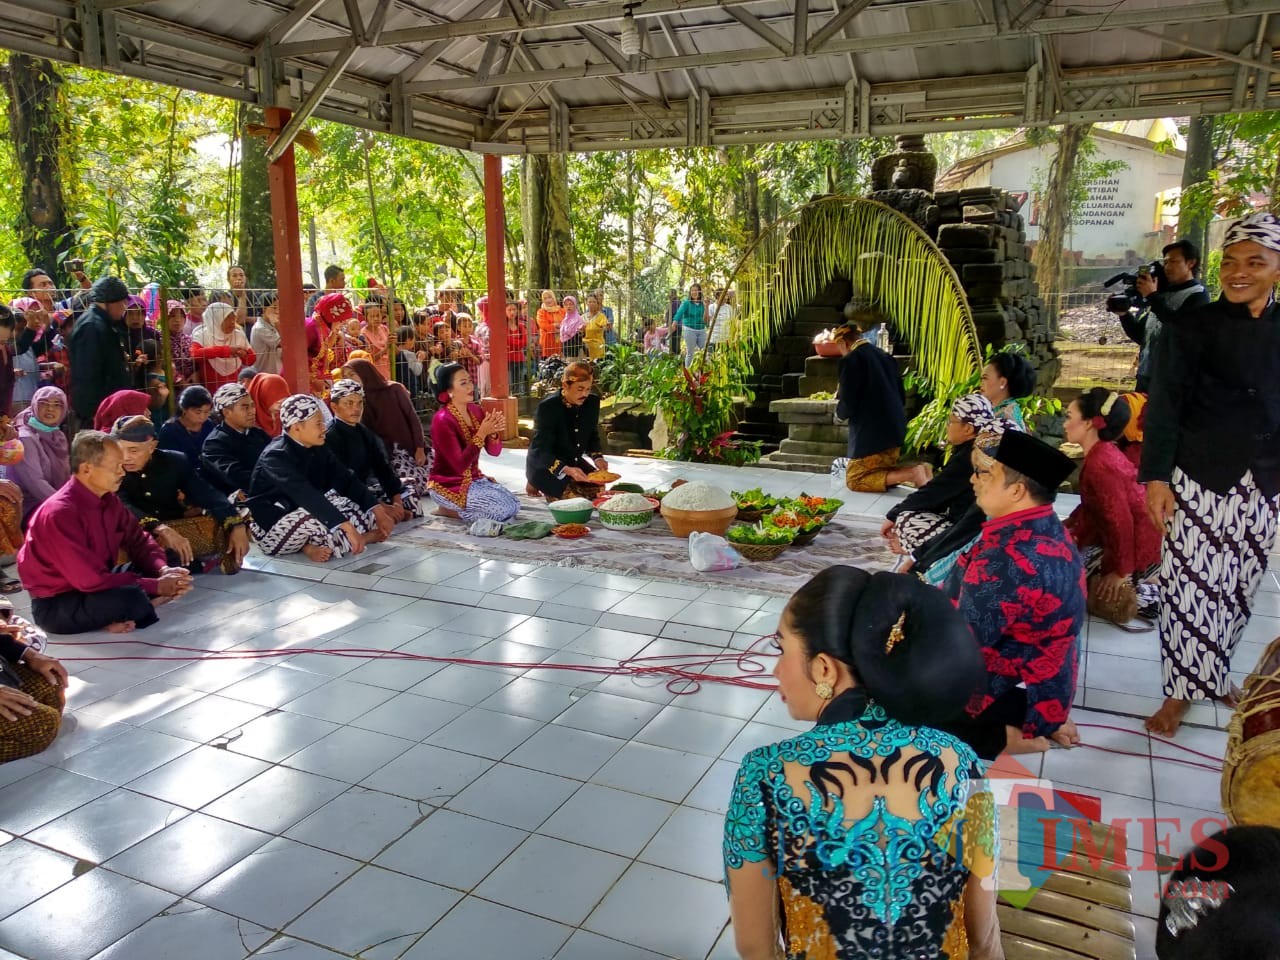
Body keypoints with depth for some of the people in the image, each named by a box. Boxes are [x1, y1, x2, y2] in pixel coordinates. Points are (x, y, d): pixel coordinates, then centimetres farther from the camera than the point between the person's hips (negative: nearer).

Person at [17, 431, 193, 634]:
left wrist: (164, 570, -15)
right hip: (55, 606, -9)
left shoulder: (108, 499, -1)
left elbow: (138, 541, 6)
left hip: (93, 587, 9)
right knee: (131, 597, -34)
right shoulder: (59, 513, -26)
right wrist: (157, 587, -25)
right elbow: (92, 579, -29)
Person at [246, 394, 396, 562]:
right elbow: (306, 495, -37)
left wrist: (377, 510, -13)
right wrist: (346, 526, -46)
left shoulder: (317, 450, 1)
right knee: (323, 516, -36)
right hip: (270, 528, -8)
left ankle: (318, 545, -14)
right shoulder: (276, 456, -24)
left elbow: (346, 480, -1)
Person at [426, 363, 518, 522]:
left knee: (513, 505, -1)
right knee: (505, 509, -18)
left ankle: (457, 508, 10)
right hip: (449, 485, -8)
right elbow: (460, 465, -26)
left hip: (474, 479, 8)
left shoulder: (475, 410, 1)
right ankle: (449, 509, 0)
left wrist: (493, 432, -18)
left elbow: (494, 451, 4)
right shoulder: (442, 420, -21)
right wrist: (481, 433, -28)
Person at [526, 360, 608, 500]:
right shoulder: (548, 406, -24)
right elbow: (540, 450, -26)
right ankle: (536, 485, 7)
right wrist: (565, 470, -42)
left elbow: (593, 437, 8)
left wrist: (598, 457, -14)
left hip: (574, 462, 7)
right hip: (544, 466, -6)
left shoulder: (592, 402, -6)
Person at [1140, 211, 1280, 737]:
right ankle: (1181, 690, 11)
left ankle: (1214, 673, 31)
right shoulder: (1192, 328, -4)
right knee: (1192, 586, -2)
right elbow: (1164, 407, -7)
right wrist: (1155, 477, -15)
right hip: (1200, 479, -4)